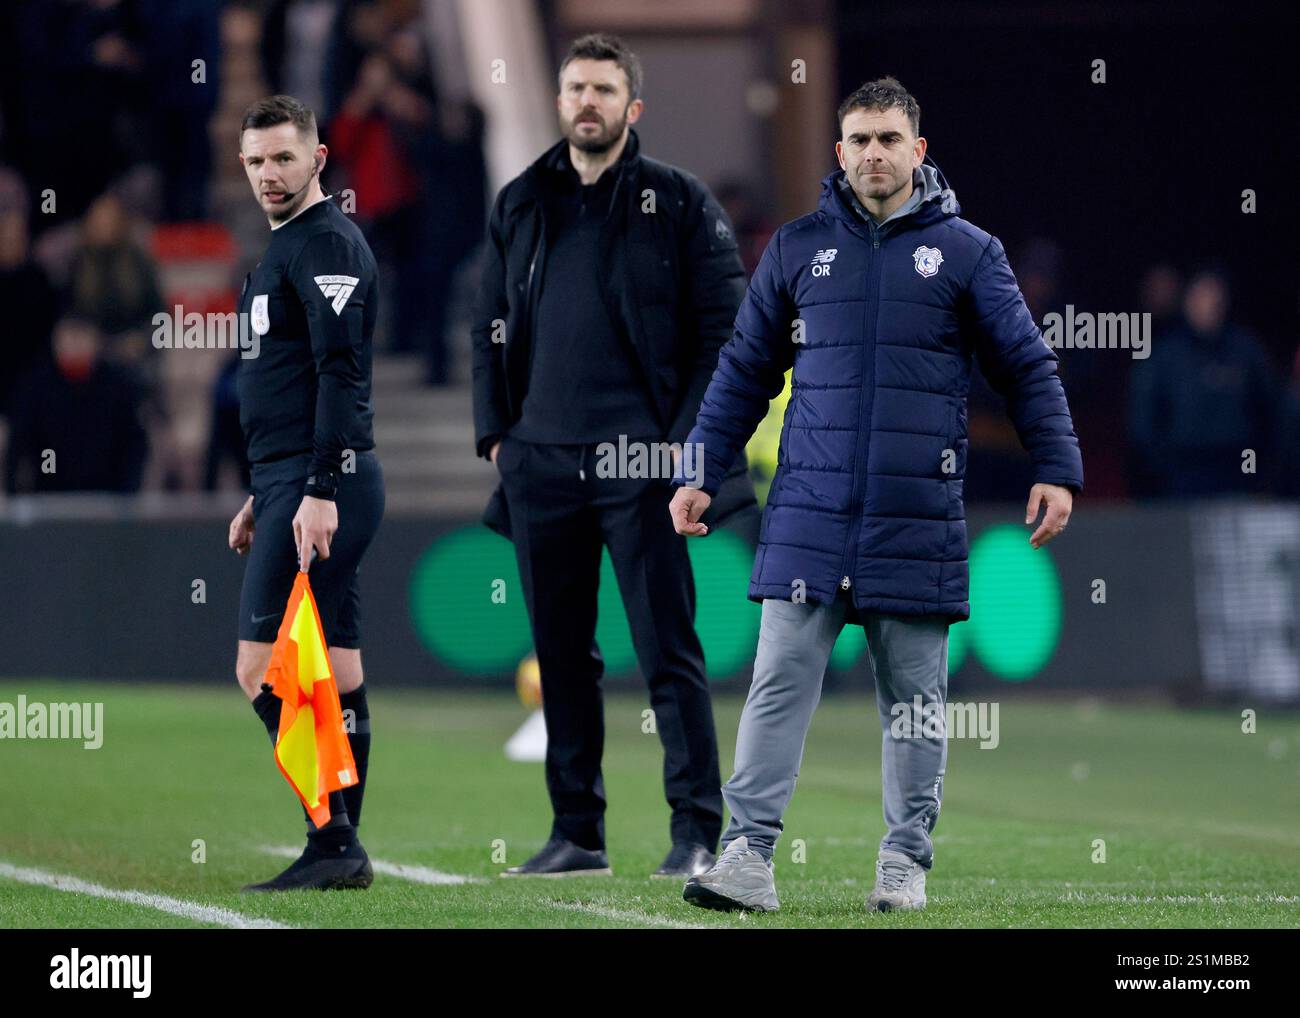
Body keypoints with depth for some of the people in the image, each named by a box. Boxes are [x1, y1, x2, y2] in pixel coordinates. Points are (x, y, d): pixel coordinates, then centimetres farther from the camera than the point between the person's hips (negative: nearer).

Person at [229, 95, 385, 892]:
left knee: (263, 669, -13)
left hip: (319, 484, -10)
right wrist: (264, 496, 26)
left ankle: (334, 839, -13)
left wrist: (320, 492, -24)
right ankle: (340, 848, 8)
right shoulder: (289, 246, 21)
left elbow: (339, 373, -19)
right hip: (291, 481, 10)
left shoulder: (327, 243, -10)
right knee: (335, 670, 8)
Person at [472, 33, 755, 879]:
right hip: (541, 461, 5)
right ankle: (577, 831, 14)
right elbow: (491, 327, 20)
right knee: (562, 654, 7)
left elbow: (725, 328, -2)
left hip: (640, 461, -5)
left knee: (669, 649, -7)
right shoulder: (521, 206, 15)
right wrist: (495, 431, 9)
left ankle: (697, 831, -5)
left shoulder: (679, 204, 2)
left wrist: (689, 440, -9)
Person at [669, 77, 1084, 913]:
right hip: (809, 513, 1)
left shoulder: (967, 252, 6)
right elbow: (744, 372, 15)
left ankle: (907, 864, 11)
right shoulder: (797, 249, 10)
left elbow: (1029, 368, 8)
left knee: (915, 699, 4)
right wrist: (700, 474, 10)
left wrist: (1057, 469, -2)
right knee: (780, 683, -7)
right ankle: (749, 855, -9)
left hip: (919, 521, -1)